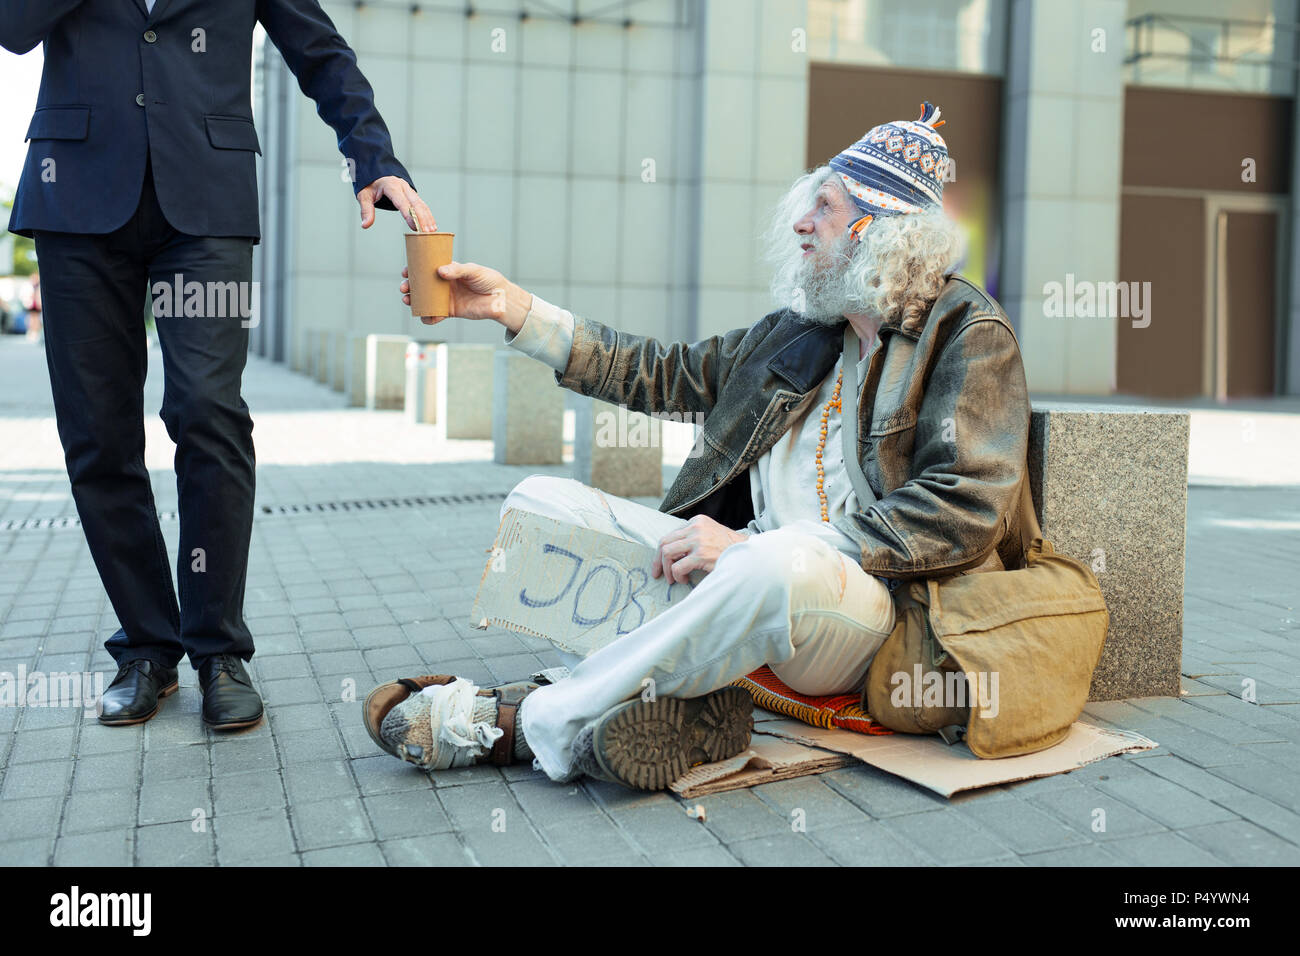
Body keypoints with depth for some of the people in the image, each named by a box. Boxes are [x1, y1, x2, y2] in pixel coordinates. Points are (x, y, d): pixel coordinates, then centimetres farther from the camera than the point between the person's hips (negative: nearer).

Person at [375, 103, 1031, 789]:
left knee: (784, 563, -42)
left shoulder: (971, 336, -4)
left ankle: (530, 722, -24)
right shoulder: (799, 330, 17)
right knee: (538, 502, -1)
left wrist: (752, 546, -23)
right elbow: (662, 374, 23)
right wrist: (513, 307, 17)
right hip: (744, 564, 7)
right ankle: (680, 706, -25)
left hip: (871, 599, -7)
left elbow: (966, 511, -17)